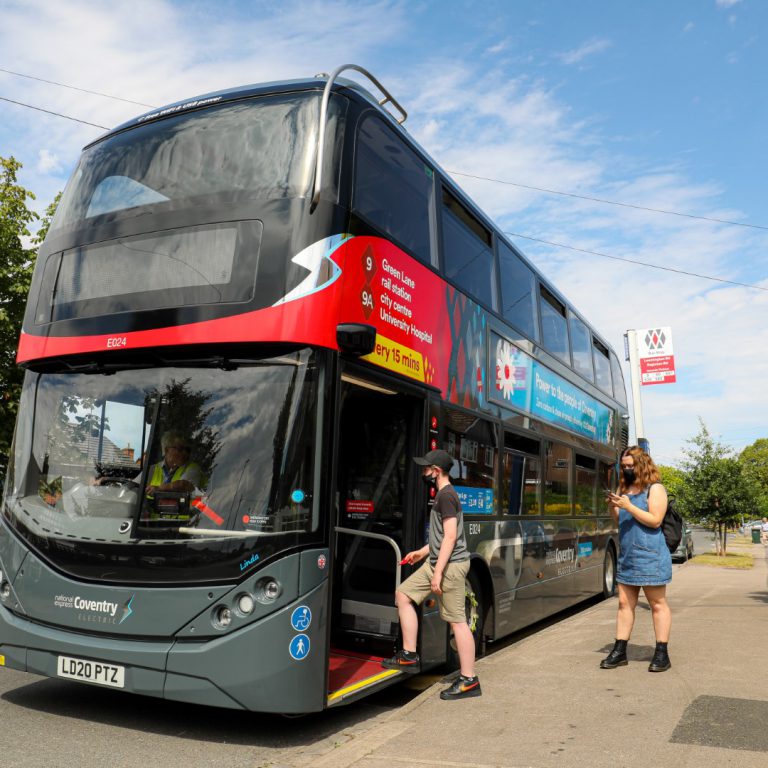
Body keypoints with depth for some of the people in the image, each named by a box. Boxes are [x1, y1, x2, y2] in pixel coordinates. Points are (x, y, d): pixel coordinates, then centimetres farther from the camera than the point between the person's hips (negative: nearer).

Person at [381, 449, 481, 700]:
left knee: (457, 620, -5)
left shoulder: (446, 495, -16)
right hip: (436, 561, 11)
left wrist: (438, 573, -22)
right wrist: (423, 552, 25)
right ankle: (409, 656, 17)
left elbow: (450, 537, -21)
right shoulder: (443, 494, 14)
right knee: (403, 594, 12)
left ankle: (469, 681, 4)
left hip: (450, 565, -11)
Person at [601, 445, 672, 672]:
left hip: (650, 556, -7)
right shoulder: (625, 489, 13)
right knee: (625, 603, 8)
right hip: (627, 555, 7)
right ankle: (619, 651, 14)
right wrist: (612, 506, -2)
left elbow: (655, 520, -15)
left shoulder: (655, 489, -6)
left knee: (658, 604, 3)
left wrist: (628, 506, -19)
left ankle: (662, 654, 10)